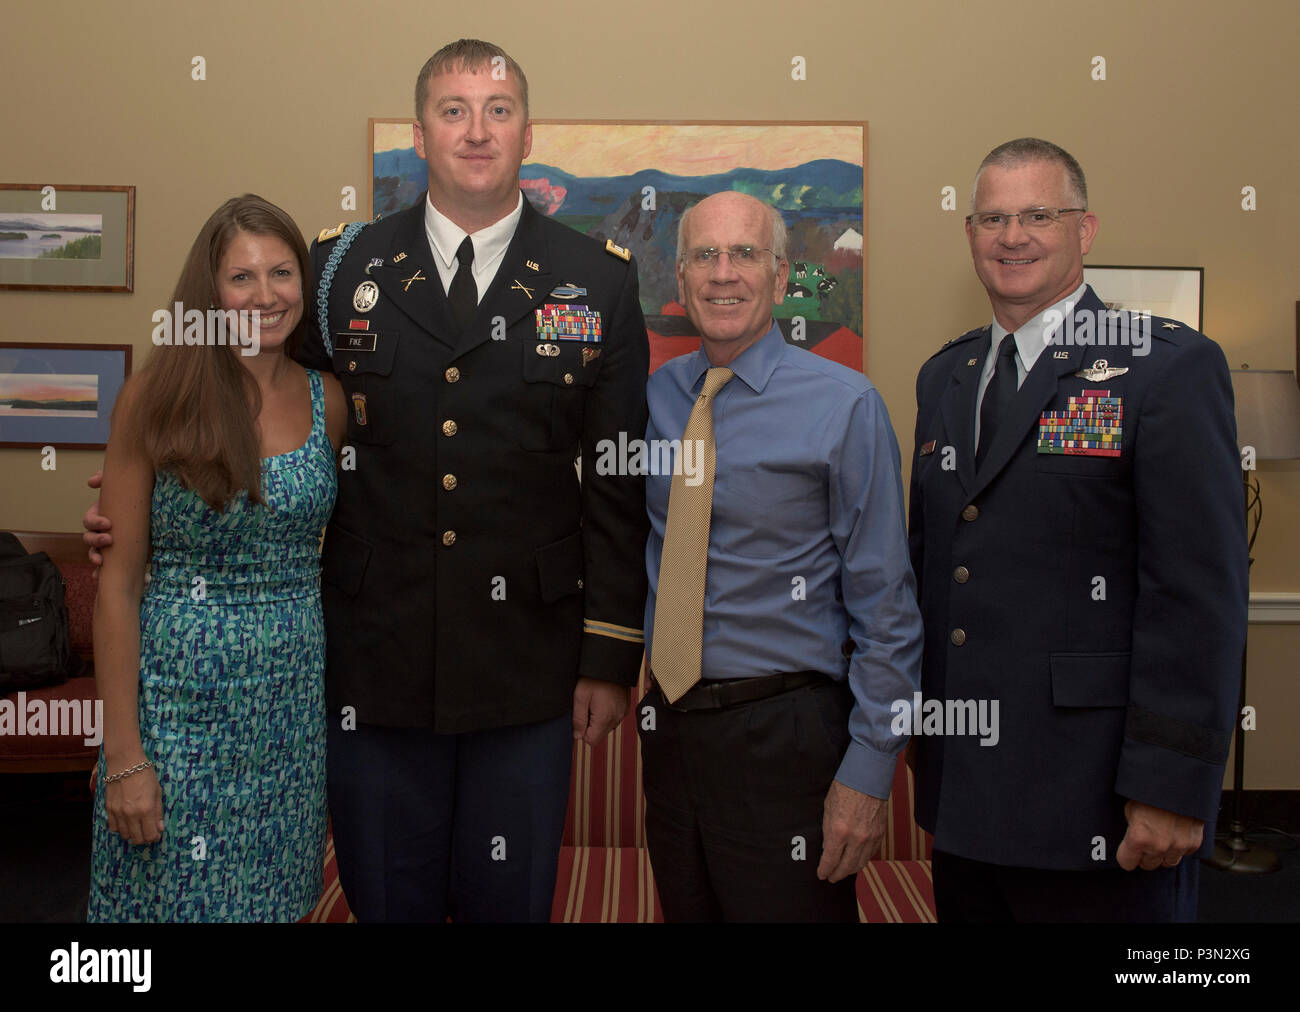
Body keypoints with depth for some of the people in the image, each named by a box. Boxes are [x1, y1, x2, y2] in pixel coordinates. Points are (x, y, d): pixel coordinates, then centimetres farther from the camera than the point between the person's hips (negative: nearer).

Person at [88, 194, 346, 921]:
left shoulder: (328, 400, 2)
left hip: (295, 696, 3)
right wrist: (122, 756, -9)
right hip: (179, 693, -3)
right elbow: (119, 582, -7)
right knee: (172, 892, 9)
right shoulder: (157, 397, -7)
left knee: (276, 896, 15)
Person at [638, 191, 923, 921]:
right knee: (685, 910, 19)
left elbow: (885, 606, -11)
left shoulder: (844, 405, -11)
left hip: (783, 738, -5)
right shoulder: (656, 396, 5)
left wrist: (870, 771, -12)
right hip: (669, 723, 5)